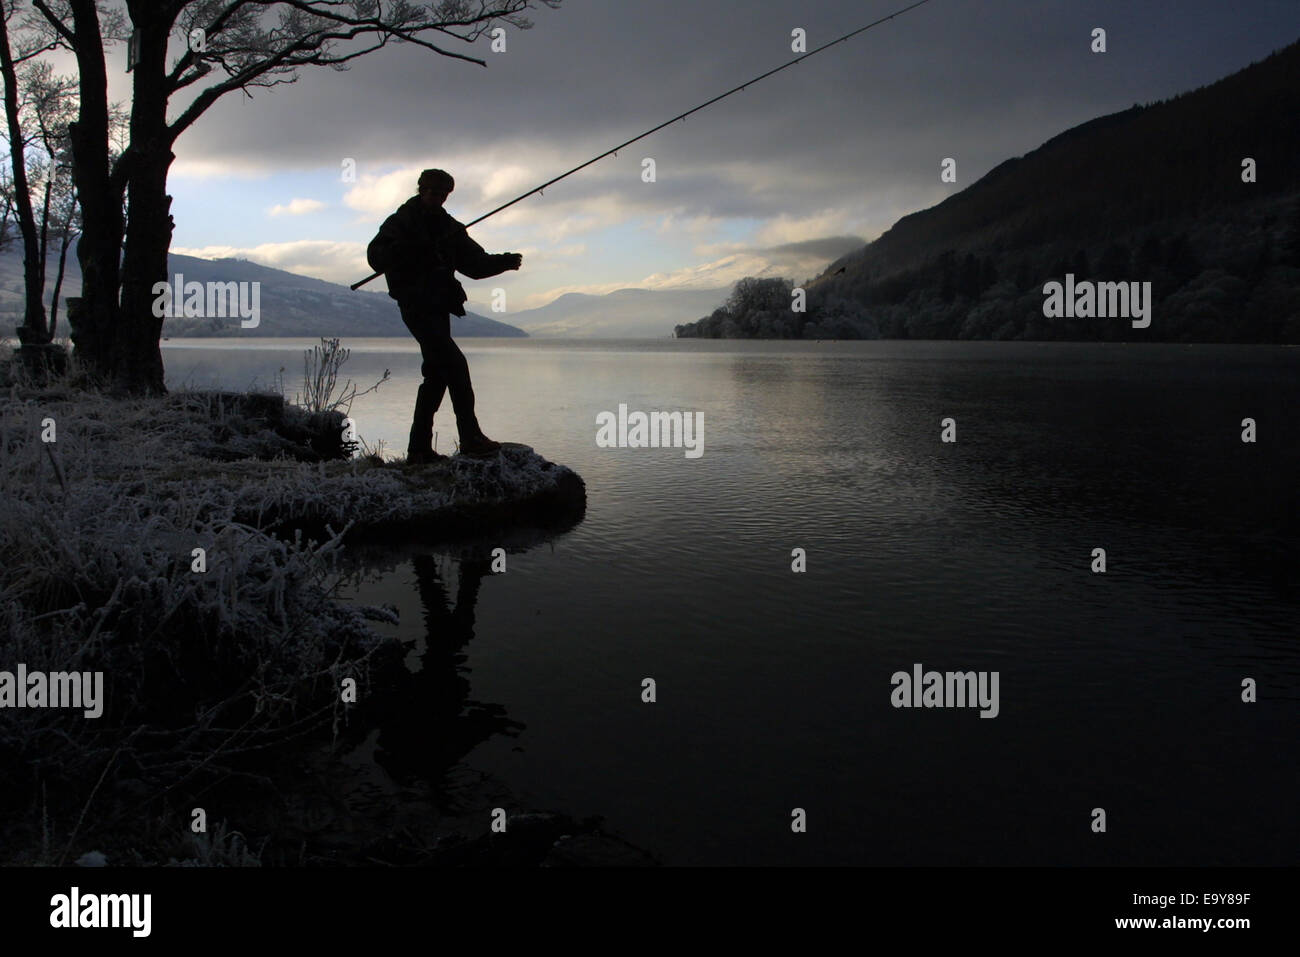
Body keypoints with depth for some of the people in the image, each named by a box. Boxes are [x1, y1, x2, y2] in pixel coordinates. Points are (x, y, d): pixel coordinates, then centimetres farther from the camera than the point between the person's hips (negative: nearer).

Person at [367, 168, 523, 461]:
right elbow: (377, 256, -12)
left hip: (439, 307, 7)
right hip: (416, 305, -7)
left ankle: (419, 448, 15)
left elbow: (475, 263, 10)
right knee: (454, 363, -19)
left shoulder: (449, 228, 17)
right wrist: (410, 250, -26)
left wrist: (504, 262, -8)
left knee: (437, 372, 8)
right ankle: (470, 438, -18)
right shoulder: (401, 223, 0)